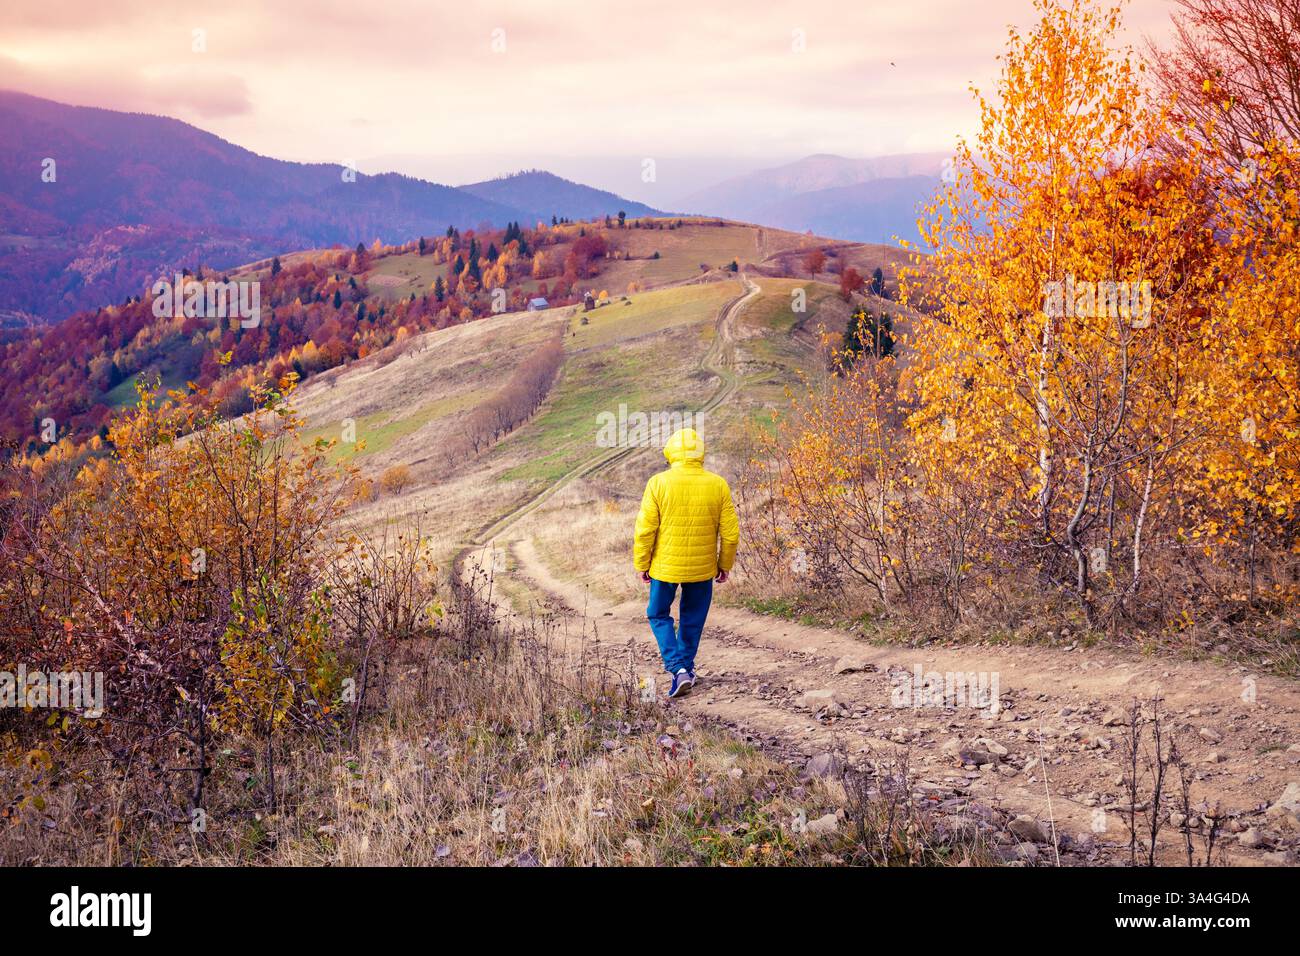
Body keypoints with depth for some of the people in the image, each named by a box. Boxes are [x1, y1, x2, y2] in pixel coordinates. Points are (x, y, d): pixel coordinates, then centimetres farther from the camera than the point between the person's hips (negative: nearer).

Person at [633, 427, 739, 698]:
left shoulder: (658, 483, -13)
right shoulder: (718, 485, -7)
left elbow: (645, 530, -11)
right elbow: (730, 533, -3)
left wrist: (642, 564, 1)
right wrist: (725, 564, 12)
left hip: (665, 566, -2)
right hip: (702, 569, 2)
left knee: (659, 615, 16)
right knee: (692, 618, 21)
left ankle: (678, 668, 1)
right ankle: (686, 667, 32)